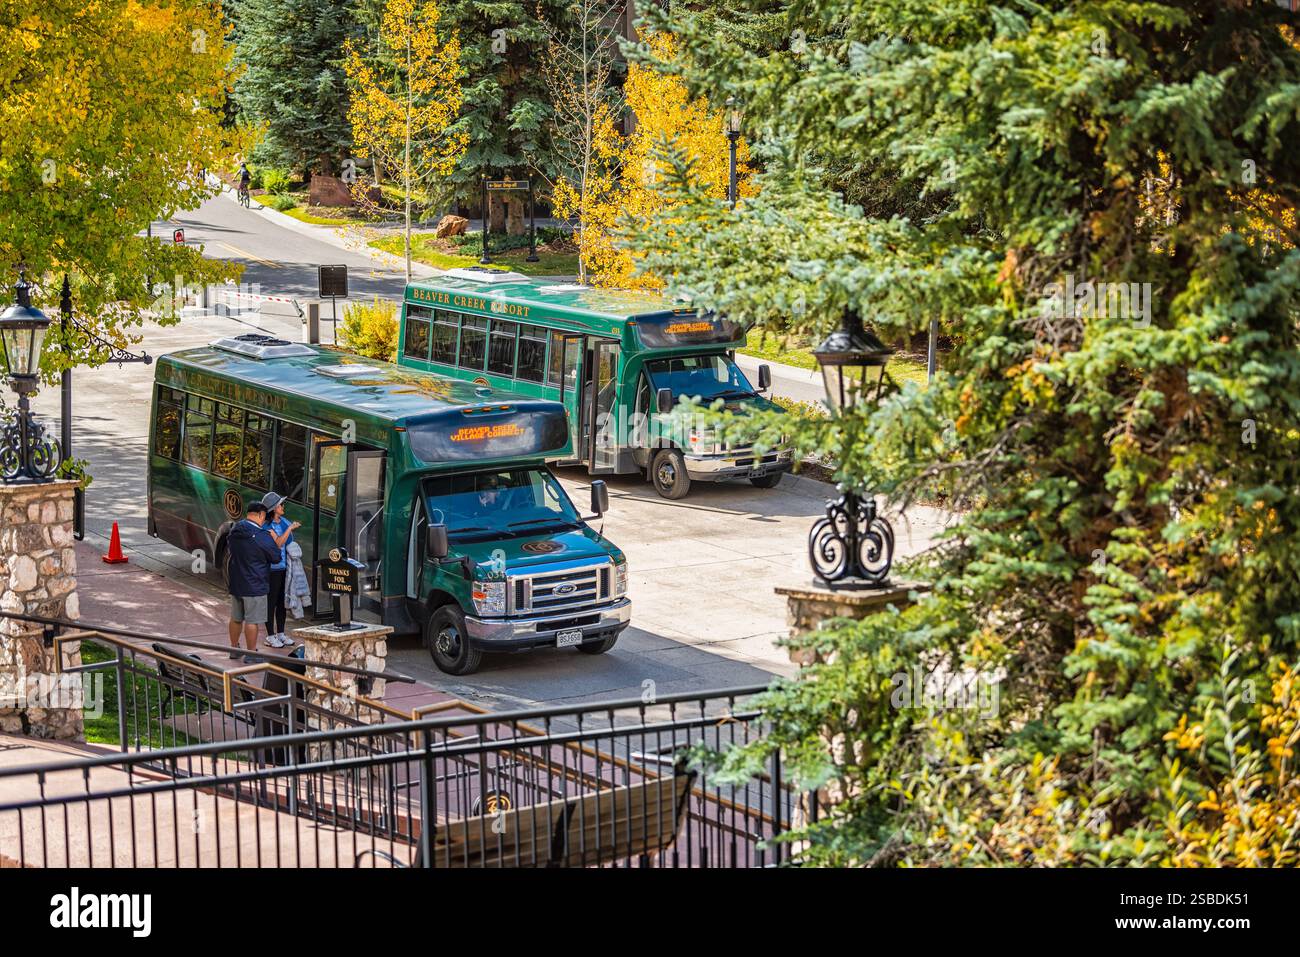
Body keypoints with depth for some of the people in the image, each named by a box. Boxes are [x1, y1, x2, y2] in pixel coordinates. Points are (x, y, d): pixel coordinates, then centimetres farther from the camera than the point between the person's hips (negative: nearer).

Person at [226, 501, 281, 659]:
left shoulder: (234, 532, 3)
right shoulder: (262, 536, -20)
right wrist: (274, 541, 7)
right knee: (252, 620, -1)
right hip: (254, 585, -7)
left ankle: (234, 648, 30)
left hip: (235, 583, 7)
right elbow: (276, 557, -9)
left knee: (236, 618, 18)